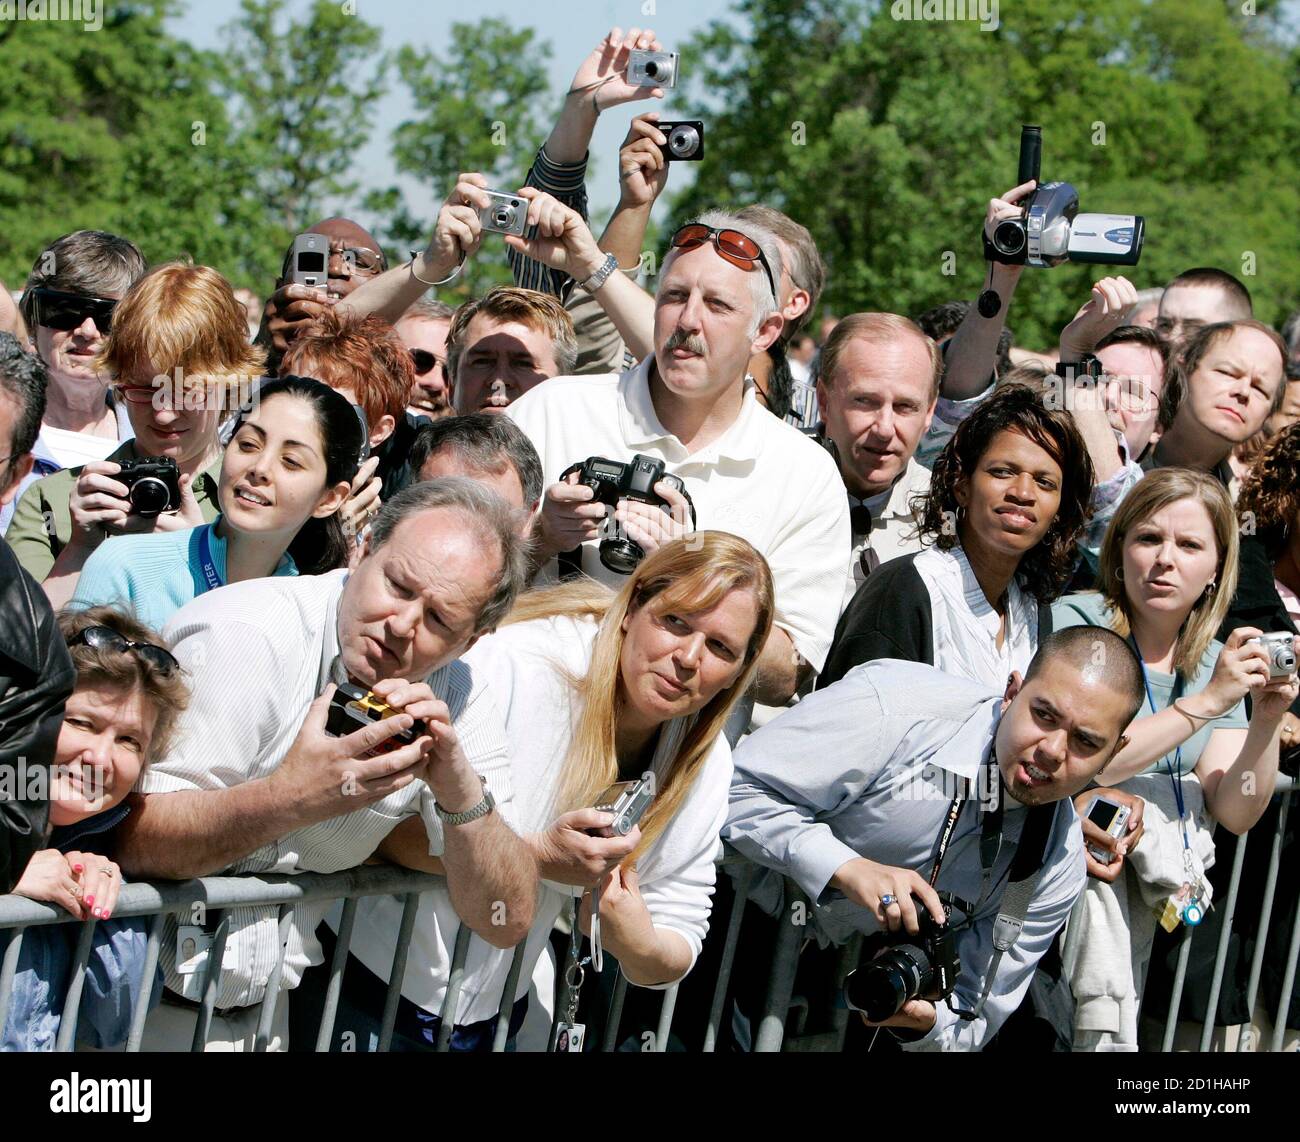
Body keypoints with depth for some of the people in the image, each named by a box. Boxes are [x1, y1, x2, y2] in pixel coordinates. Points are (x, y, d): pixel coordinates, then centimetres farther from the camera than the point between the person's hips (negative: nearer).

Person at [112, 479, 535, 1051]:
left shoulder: (454, 701, -1)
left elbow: (508, 921, -5)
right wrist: (289, 800, -40)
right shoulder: (240, 638, -20)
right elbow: (126, 837, -27)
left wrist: (459, 786, -22)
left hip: (264, 1008, 5)